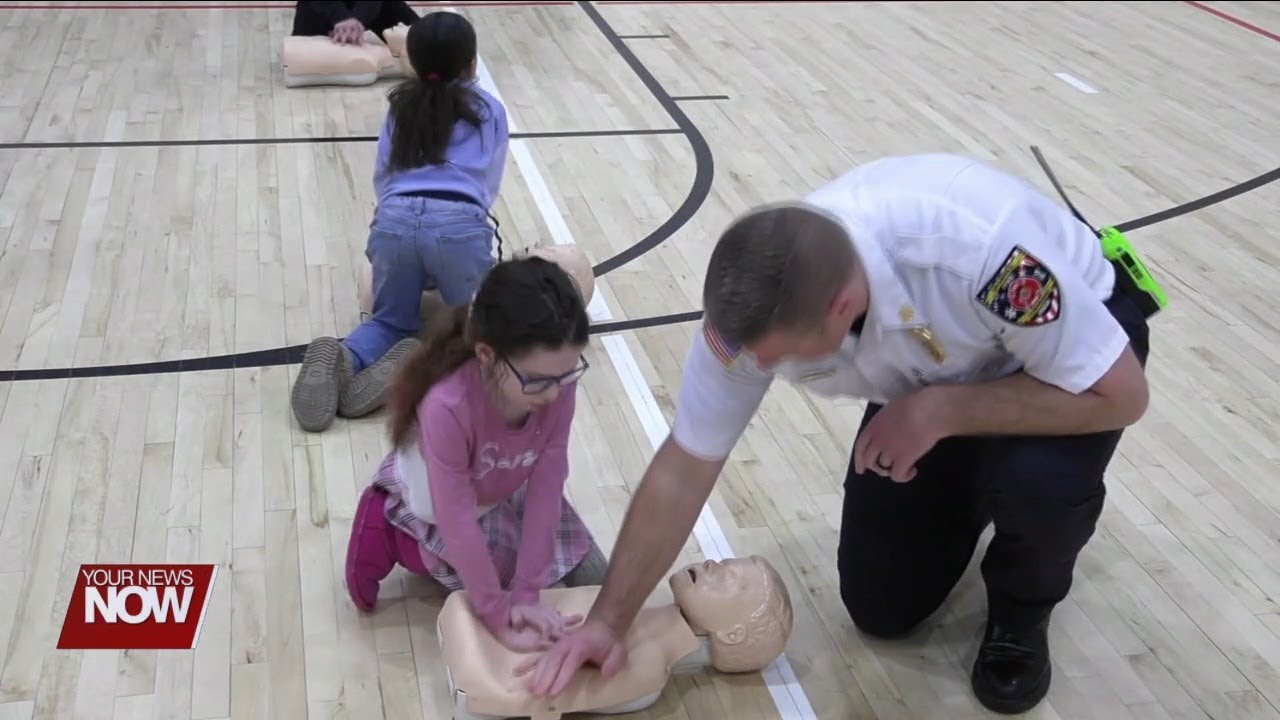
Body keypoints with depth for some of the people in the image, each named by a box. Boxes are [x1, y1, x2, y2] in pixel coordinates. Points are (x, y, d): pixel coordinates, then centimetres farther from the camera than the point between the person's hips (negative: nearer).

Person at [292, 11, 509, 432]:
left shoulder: (399, 107, 25)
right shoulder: (489, 110, 21)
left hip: (394, 221, 3)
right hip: (460, 225, -2)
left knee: (391, 322, 22)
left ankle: (342, 359, -13)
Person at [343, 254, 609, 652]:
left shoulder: (556, 384, -29)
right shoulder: (447, 406, -43)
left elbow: (546, 488, -24)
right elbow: (459, 523, -35)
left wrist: (525, 594, -25)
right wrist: (498, 615, -29)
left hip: (507, 493, 5)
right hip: (434, 506, -5)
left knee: (594, 584, 10)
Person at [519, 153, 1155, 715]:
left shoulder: (983, 249, -44)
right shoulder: (753, 308, -30)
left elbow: (1121, 395, -31)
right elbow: (684, 470, -17)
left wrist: (940, 410, -37)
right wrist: (608, 620, -15)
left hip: (1072, 333, -3)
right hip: (930, 379, 4)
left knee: (1038, 477, -36)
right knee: (882, 607, 1)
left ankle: (1021, 610, -1)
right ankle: (977, 486, 30)